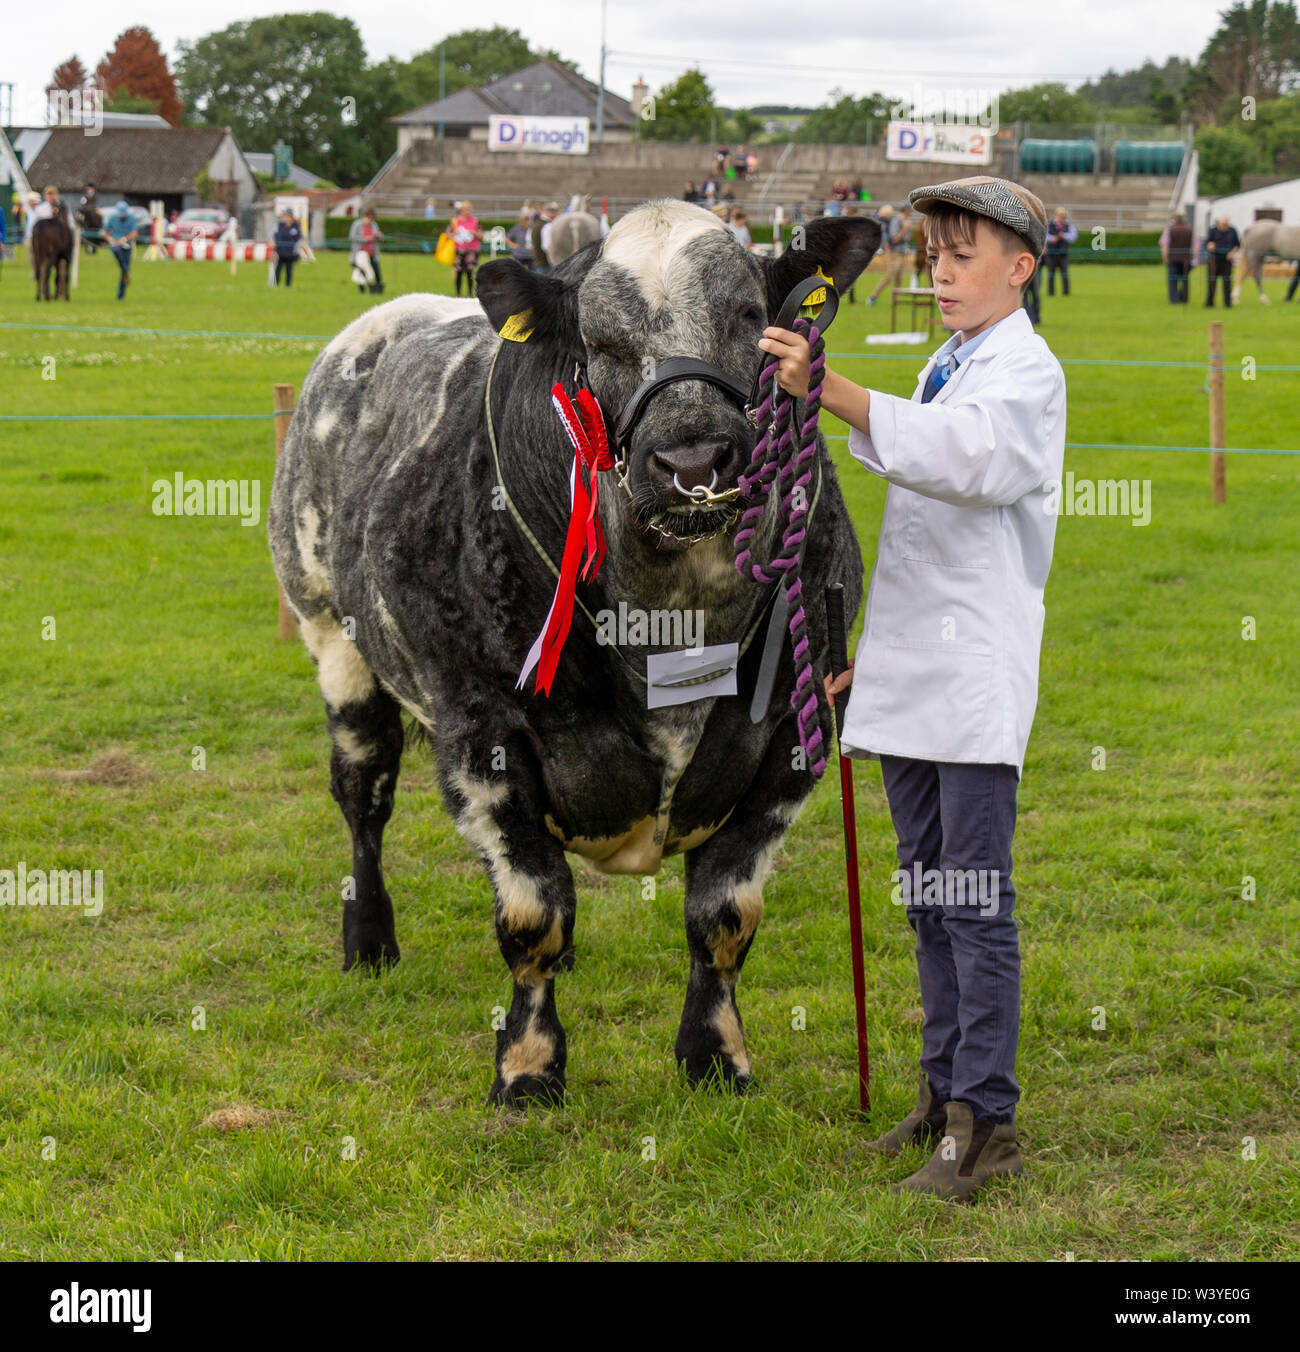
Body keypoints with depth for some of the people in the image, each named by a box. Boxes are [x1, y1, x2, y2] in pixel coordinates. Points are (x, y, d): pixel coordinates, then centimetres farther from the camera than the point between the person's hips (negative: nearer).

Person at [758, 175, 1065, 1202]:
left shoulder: (1029, 373, -7)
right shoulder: (946, 369, 20)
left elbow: (960, 453, -29)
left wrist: (828, 389, -39)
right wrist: (873, 648, 22)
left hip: (977, 681, -9)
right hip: (913, 675, 9)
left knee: (977, 906, -7)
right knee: (929, 898, 13)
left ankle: (987, 1120, -3)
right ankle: (944, 1095, 22)